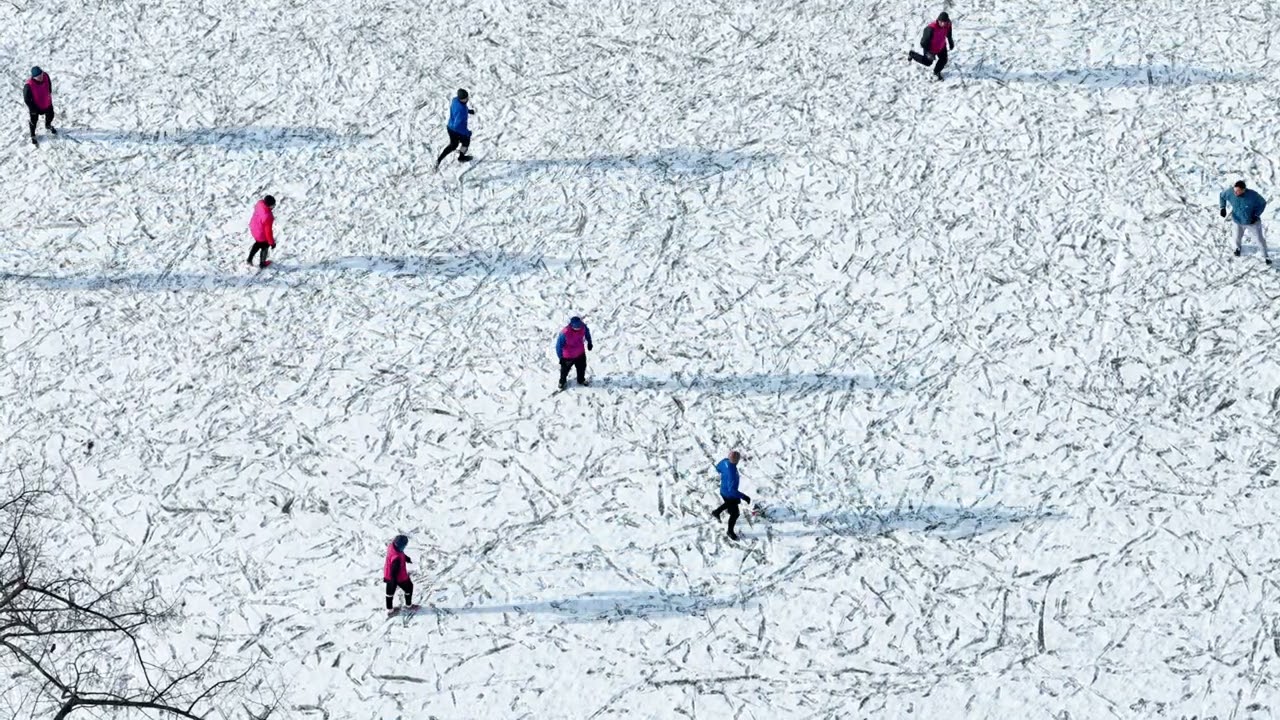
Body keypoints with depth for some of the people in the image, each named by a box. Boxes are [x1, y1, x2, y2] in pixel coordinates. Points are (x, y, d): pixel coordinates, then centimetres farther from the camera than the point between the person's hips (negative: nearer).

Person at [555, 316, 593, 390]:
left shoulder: (583, 327, -26)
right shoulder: (564, 333, -41)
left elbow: (587, 332, 1)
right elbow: (559, 346, -26)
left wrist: (589, 343, 15)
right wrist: (561, 358, -19)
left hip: (580, 354, 4)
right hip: (568, 357, -4)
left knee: (582, 368, 27)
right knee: (565, 370, 22)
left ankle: (581, 380, 56)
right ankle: (562, 382, 51)